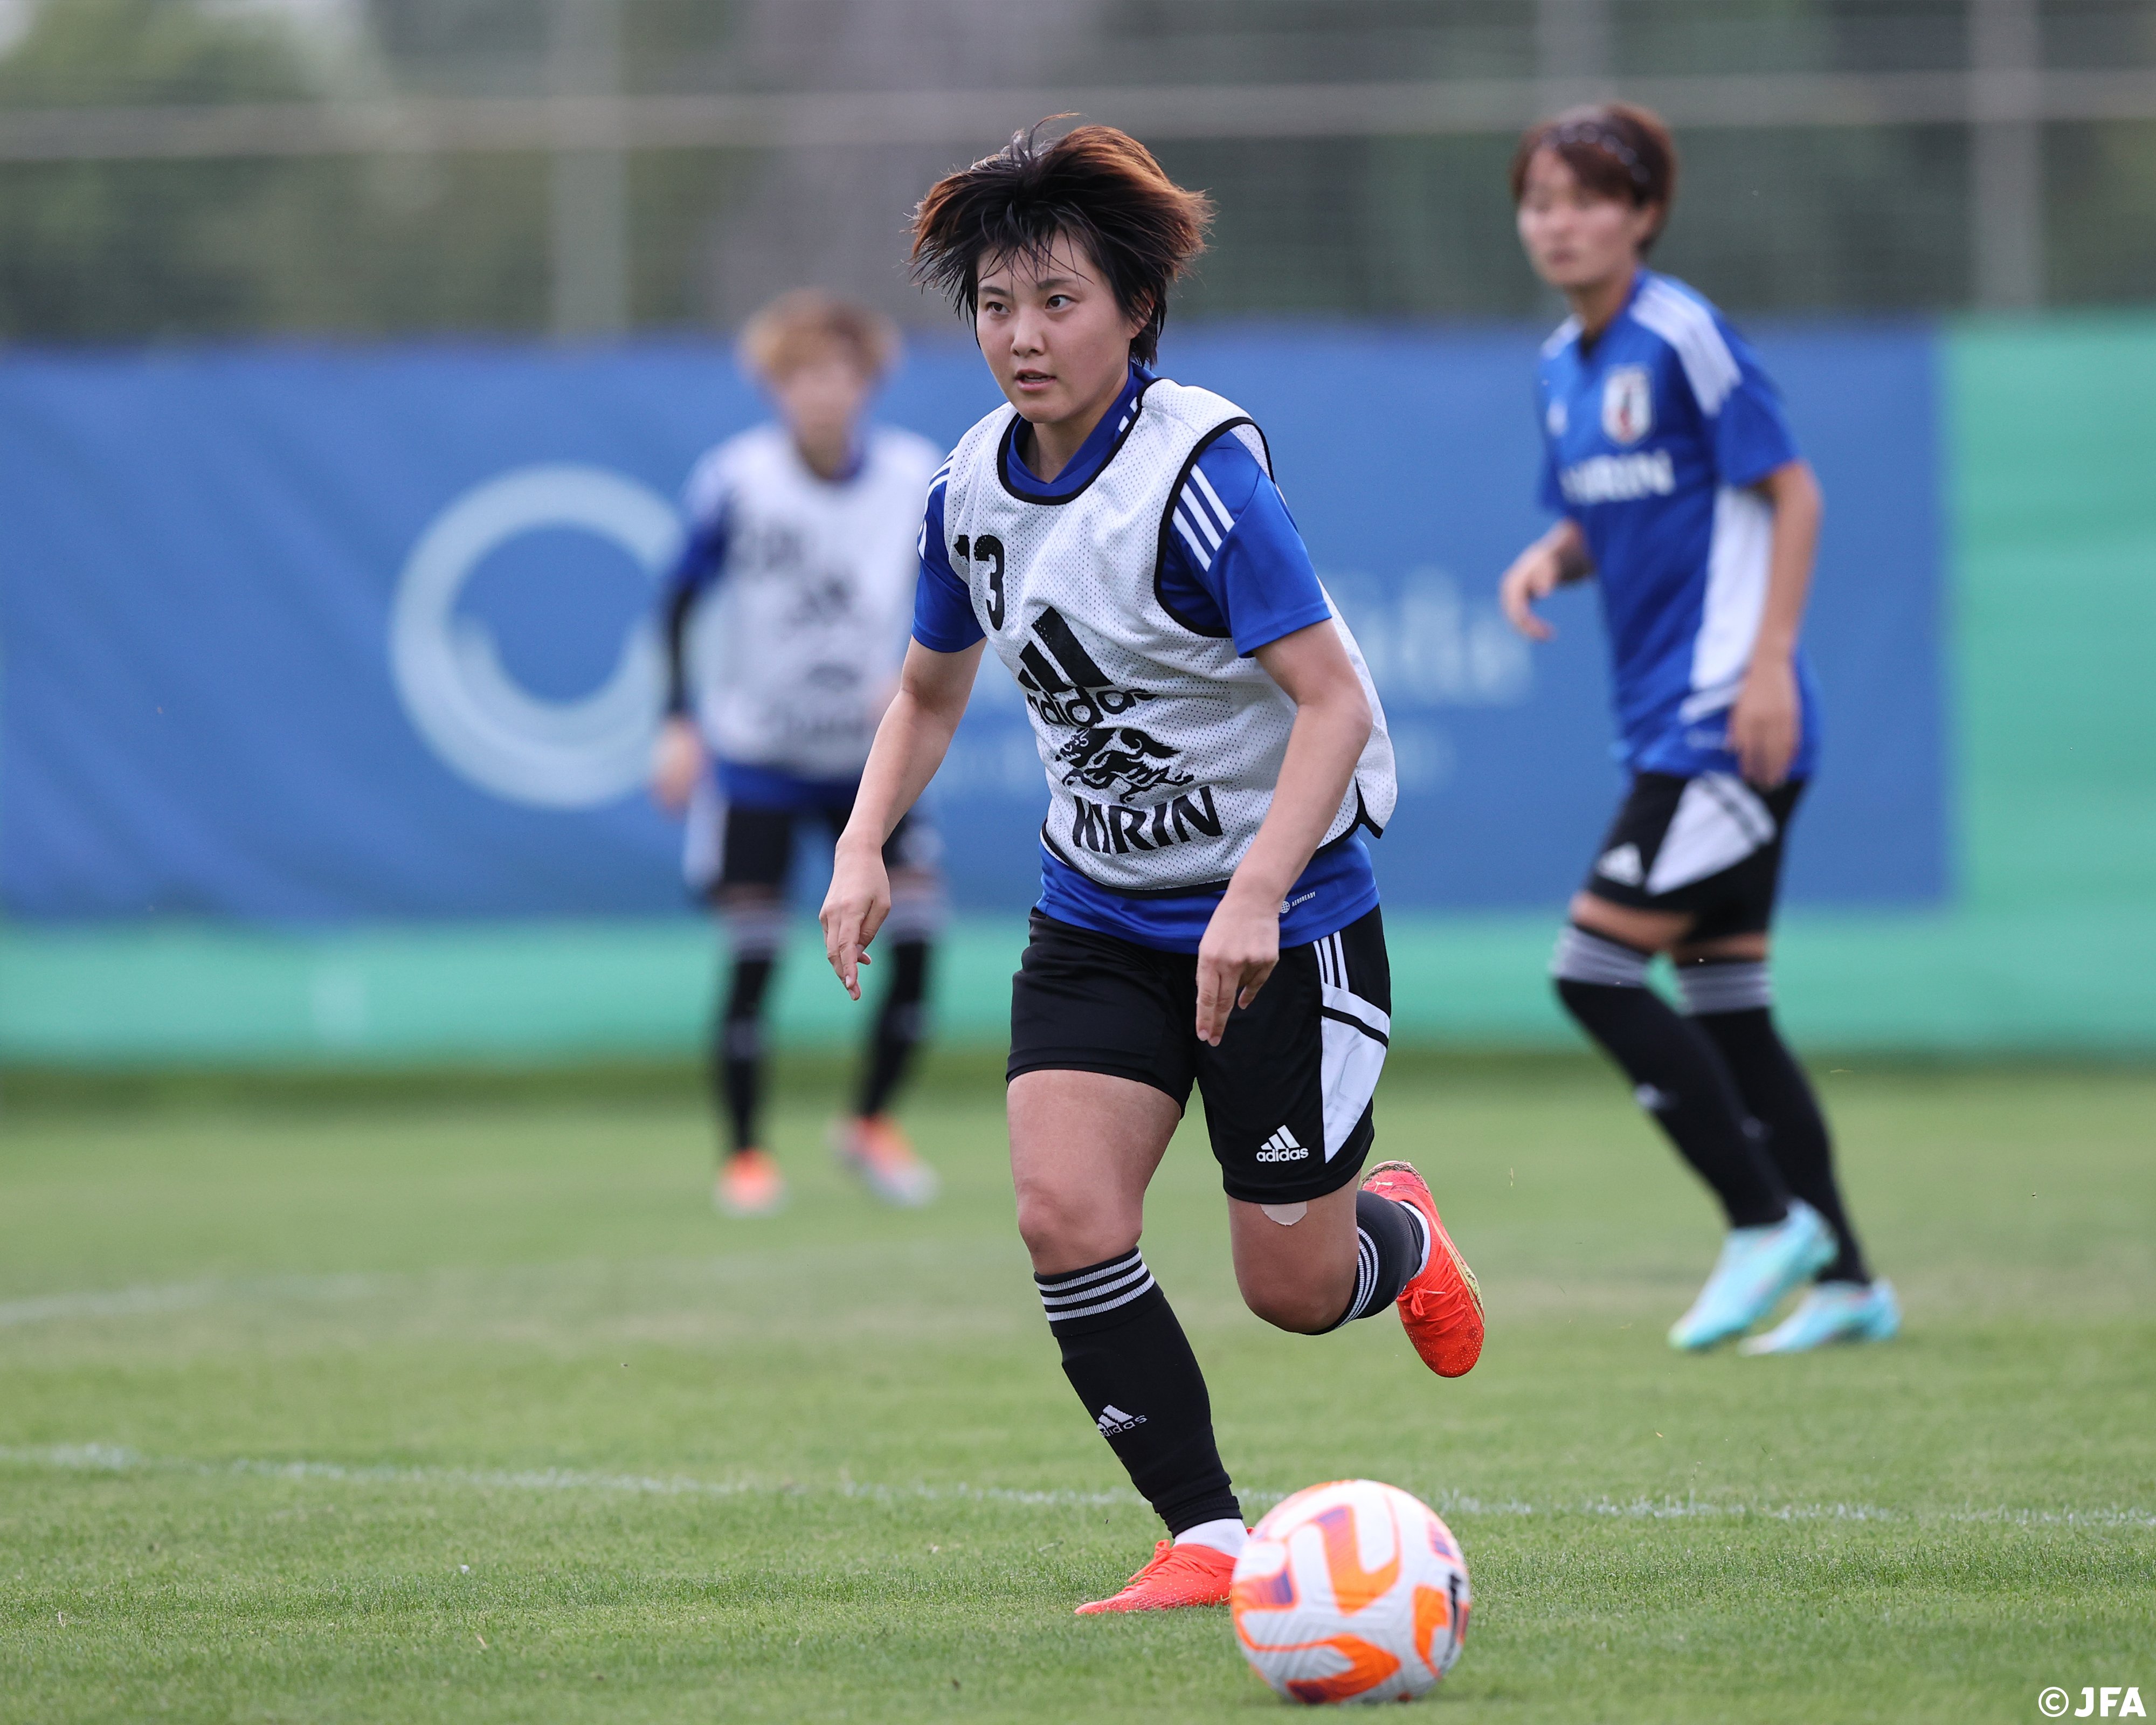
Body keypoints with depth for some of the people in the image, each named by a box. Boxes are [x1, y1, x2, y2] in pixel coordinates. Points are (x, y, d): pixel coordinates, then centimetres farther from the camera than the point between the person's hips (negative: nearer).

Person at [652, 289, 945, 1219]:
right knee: (753, 954, -7)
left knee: (916, 927, -9)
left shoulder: (917, 476, -7)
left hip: (869, 751, 2)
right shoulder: (735, 480, -13)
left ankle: (870, 1123, 12)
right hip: (753, 750, -2)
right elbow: (682, 599, -4)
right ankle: (745, 1154, 8)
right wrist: (681, 724, -12)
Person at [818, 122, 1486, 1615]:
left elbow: (1336, 700, -26)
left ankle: (1396, 1235, 39)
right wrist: (863, 849, 3)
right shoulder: (975, 489, 0)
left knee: (1294, 1288, 2)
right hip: (1099, 919, 5)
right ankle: (1210, 1542, -4)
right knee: (1064, 1217, -15)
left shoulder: (1199, 471, -21)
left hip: (1283, 926, -5)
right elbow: (932, 689, 18)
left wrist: (1255, 900, -36)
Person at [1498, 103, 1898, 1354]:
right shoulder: (1564, 364, 13)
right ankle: (1845, 1283, 13)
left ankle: (1768, 1223, -2)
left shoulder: (1682, 335, -12)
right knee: (1724, 1004, 9)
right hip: (1666, 723, 9)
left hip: (1726, 722, -9)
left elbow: (1794, 494, -12)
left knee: (1596, 971, -11)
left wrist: (1771, 664, -18)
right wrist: (1551, 559, 0)